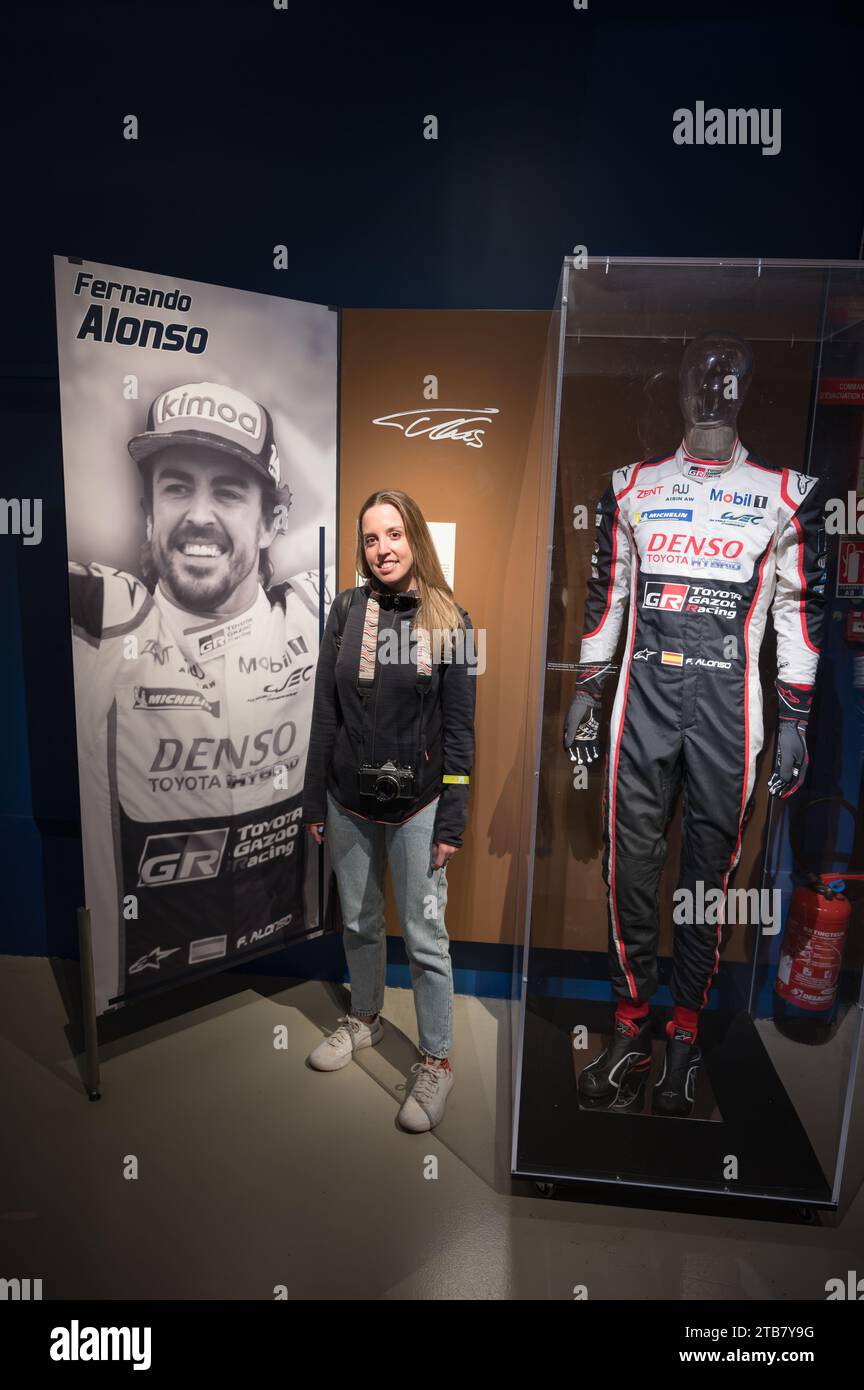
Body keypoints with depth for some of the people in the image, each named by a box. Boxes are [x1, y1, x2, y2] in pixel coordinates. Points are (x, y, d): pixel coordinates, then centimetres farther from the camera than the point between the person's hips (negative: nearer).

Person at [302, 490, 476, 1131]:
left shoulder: (448, 620, -5)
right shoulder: (347, 610, 0)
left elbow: (459, 727, -5)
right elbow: (325, 711, 3)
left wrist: (453, 818, -7)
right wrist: (315, 801, 3)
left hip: (416, 804, -2)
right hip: (349, 801, 3)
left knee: (425, 936, 5)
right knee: (359, 922, 19)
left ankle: (437, 1061, 25)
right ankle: (366, 1018, 43)